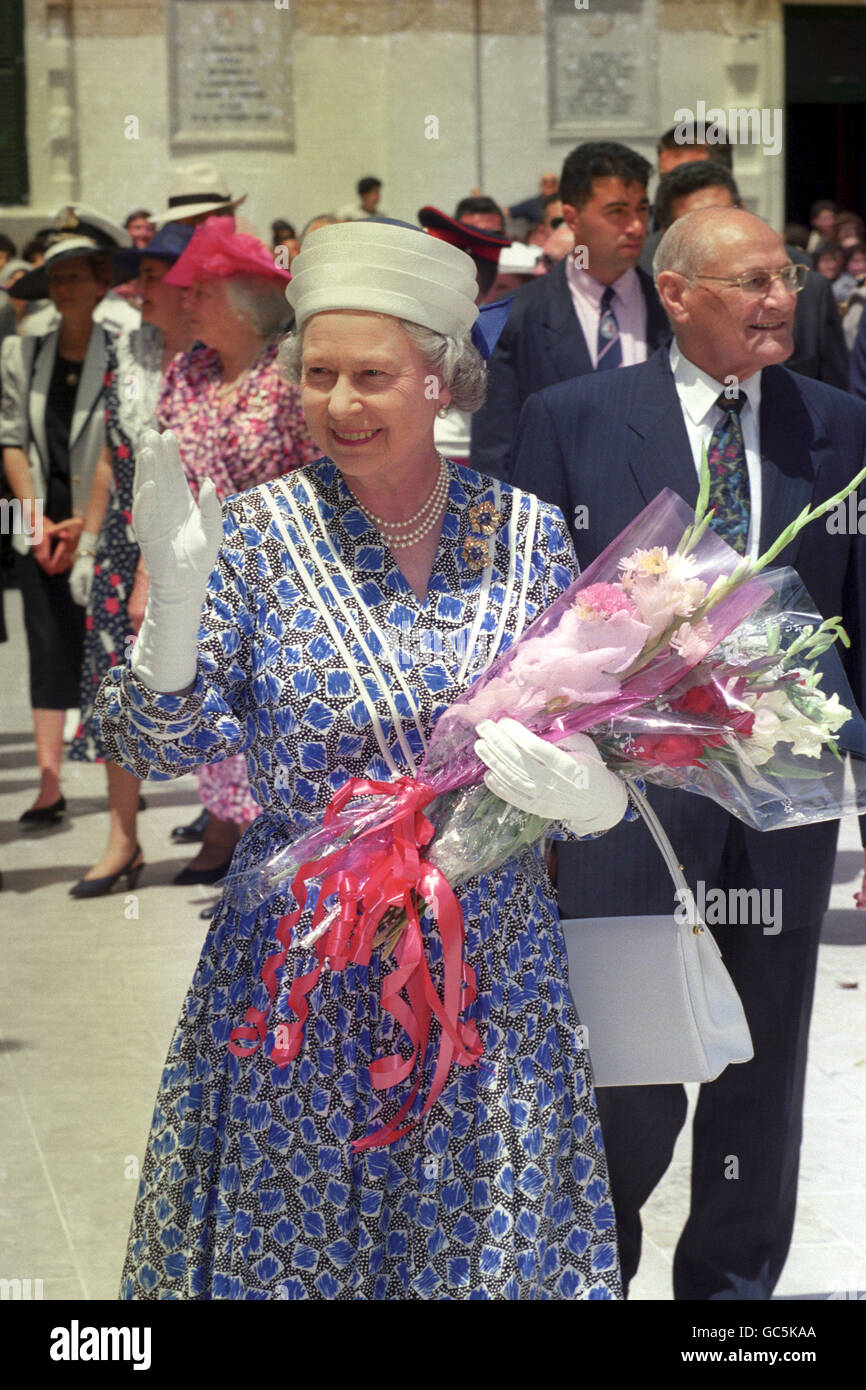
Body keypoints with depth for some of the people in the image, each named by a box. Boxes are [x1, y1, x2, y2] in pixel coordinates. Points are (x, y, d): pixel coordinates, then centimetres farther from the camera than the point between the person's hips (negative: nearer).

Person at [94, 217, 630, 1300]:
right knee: (291, 1233, 9)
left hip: (490, 967, 2)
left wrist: (584, 787, -21)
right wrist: (174, 588, -26)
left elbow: (598, 755, 3)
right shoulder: (257, 532, -6)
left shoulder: (527, 532, -1)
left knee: (492, 1242, 12)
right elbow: (162, 745, -10)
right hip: (302, 974, -1)